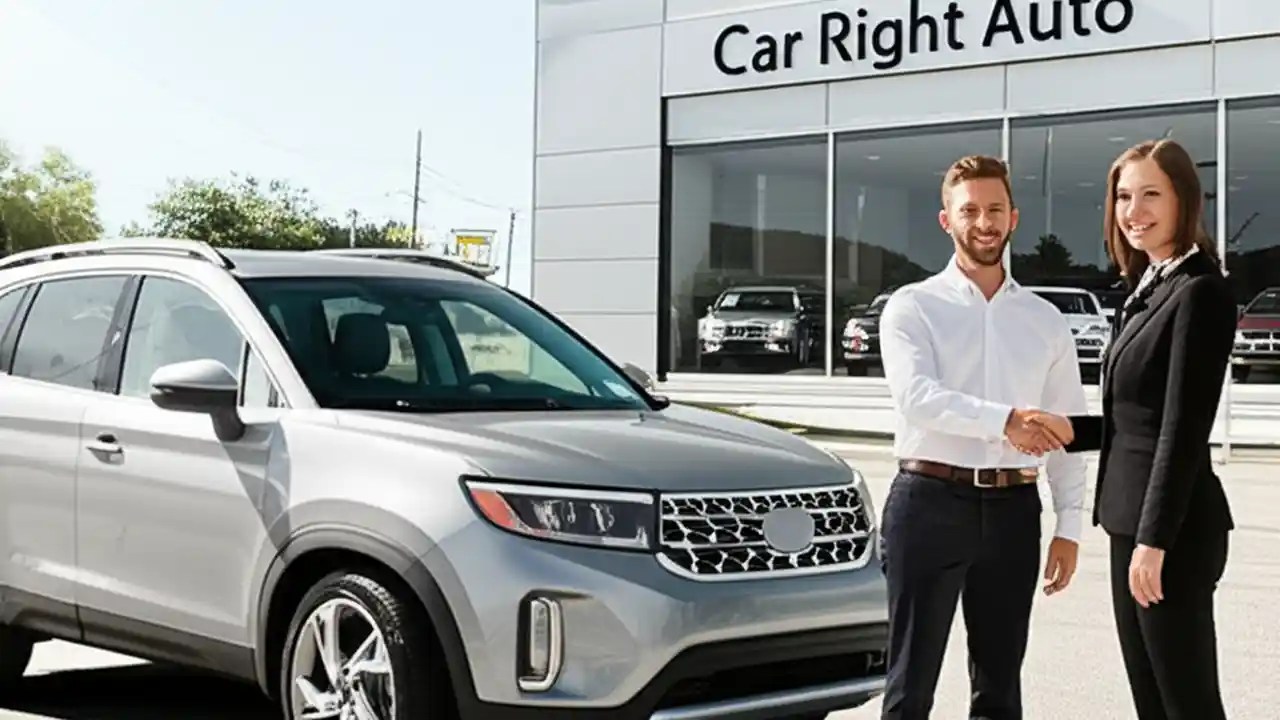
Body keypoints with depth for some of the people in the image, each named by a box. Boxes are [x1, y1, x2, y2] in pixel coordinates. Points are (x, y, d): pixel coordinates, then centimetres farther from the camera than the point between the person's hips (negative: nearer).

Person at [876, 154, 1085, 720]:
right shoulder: (913, 307, 1)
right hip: (929, 502, -3)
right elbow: (917, 397, -16)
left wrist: (1069, 526, 3)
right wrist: (1004, 420, -28)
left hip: (1012, 509, 4)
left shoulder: (1046, 321, 12)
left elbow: (1067, 433, 11)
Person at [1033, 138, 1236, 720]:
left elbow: (1184, 427, -18)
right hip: (1133, 520, 9)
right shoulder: (1147, 291, 14)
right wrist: (1072, 431, 3)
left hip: (1171, 527, -9)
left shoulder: (1200, 292, -13)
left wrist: (1154, 539, -20)